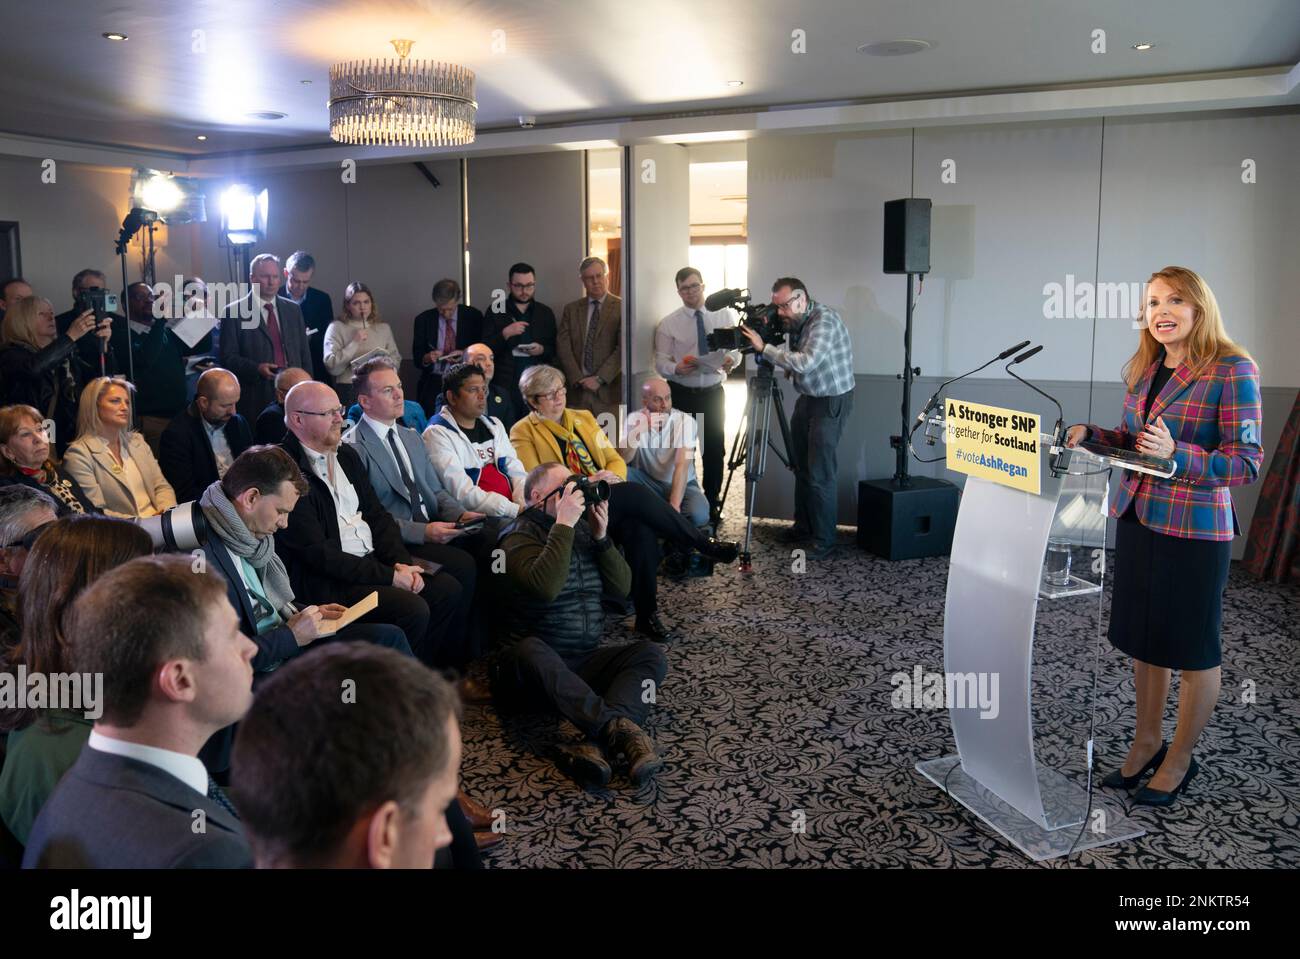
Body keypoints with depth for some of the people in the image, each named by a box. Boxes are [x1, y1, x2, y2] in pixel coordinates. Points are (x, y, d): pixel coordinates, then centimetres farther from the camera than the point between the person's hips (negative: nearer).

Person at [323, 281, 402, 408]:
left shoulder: (384, 328, 14)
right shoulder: (337, 327, 4)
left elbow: (396, 360, 12)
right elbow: (332, 366, -6)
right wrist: (354, 343, -10)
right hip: (348, 390, -2)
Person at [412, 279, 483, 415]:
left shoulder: (473, 317, 4)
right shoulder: (423, 320, 7)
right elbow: (417, 358, 7)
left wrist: (466, 355, -11)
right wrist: (427, 358, -14)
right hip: (433, 383, 1)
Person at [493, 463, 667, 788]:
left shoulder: (584, 528, 13)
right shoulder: (520, 534, -5)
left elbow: (622, 586, 6)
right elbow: (546, 587, -26)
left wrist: (601, 537, -6)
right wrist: (564, 525, -21)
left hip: (584, 663, 6)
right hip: (531, 666, -6)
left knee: (651, 654, -17)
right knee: (530, 650, -38)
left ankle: (597, 746, -41)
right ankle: (620, 729, -43)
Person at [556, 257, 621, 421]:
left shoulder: (621, 307, 2)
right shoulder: (571, 309, 13)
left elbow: (623, 348, -6)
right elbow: (563, 346, 6)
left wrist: (600, 378, -11)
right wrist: (578, 379, -6)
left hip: (609, 389, -2)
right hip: (577, 389, 2)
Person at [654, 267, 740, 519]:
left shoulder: (724, 315, 3)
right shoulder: (668, 323, -2)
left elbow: (735, 348, 3)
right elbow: (661, 361, -7)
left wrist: (731, 360, -20)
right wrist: (677, 368, -28)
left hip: (713, 393, 1)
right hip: (681, 394, -1)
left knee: (715, 450, 8)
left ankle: (711, 504, 25)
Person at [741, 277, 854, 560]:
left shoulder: (824, 321, -22)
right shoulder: (796, 322, 3)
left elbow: (805, 363, -33)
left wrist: (765, 348, -28)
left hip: (831, 402, -9)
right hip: (807, 398, 9)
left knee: (819, 475, -9)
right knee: (801, 467, 15)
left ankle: (824, 541, 1)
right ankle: (803, 526, 29)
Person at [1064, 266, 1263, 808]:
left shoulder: (1232, 370, -13)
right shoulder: (1145, 369, 8)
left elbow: (1247, 463, -15)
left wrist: (1176, 455, -30)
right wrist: (1090, 435, -1)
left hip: (1195, 529, -6)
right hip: (1136, 519, 7)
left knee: (1192, 649, 8)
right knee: (1143, 639, 17)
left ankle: (1179, 760, 25)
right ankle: (1145, 743, 33)